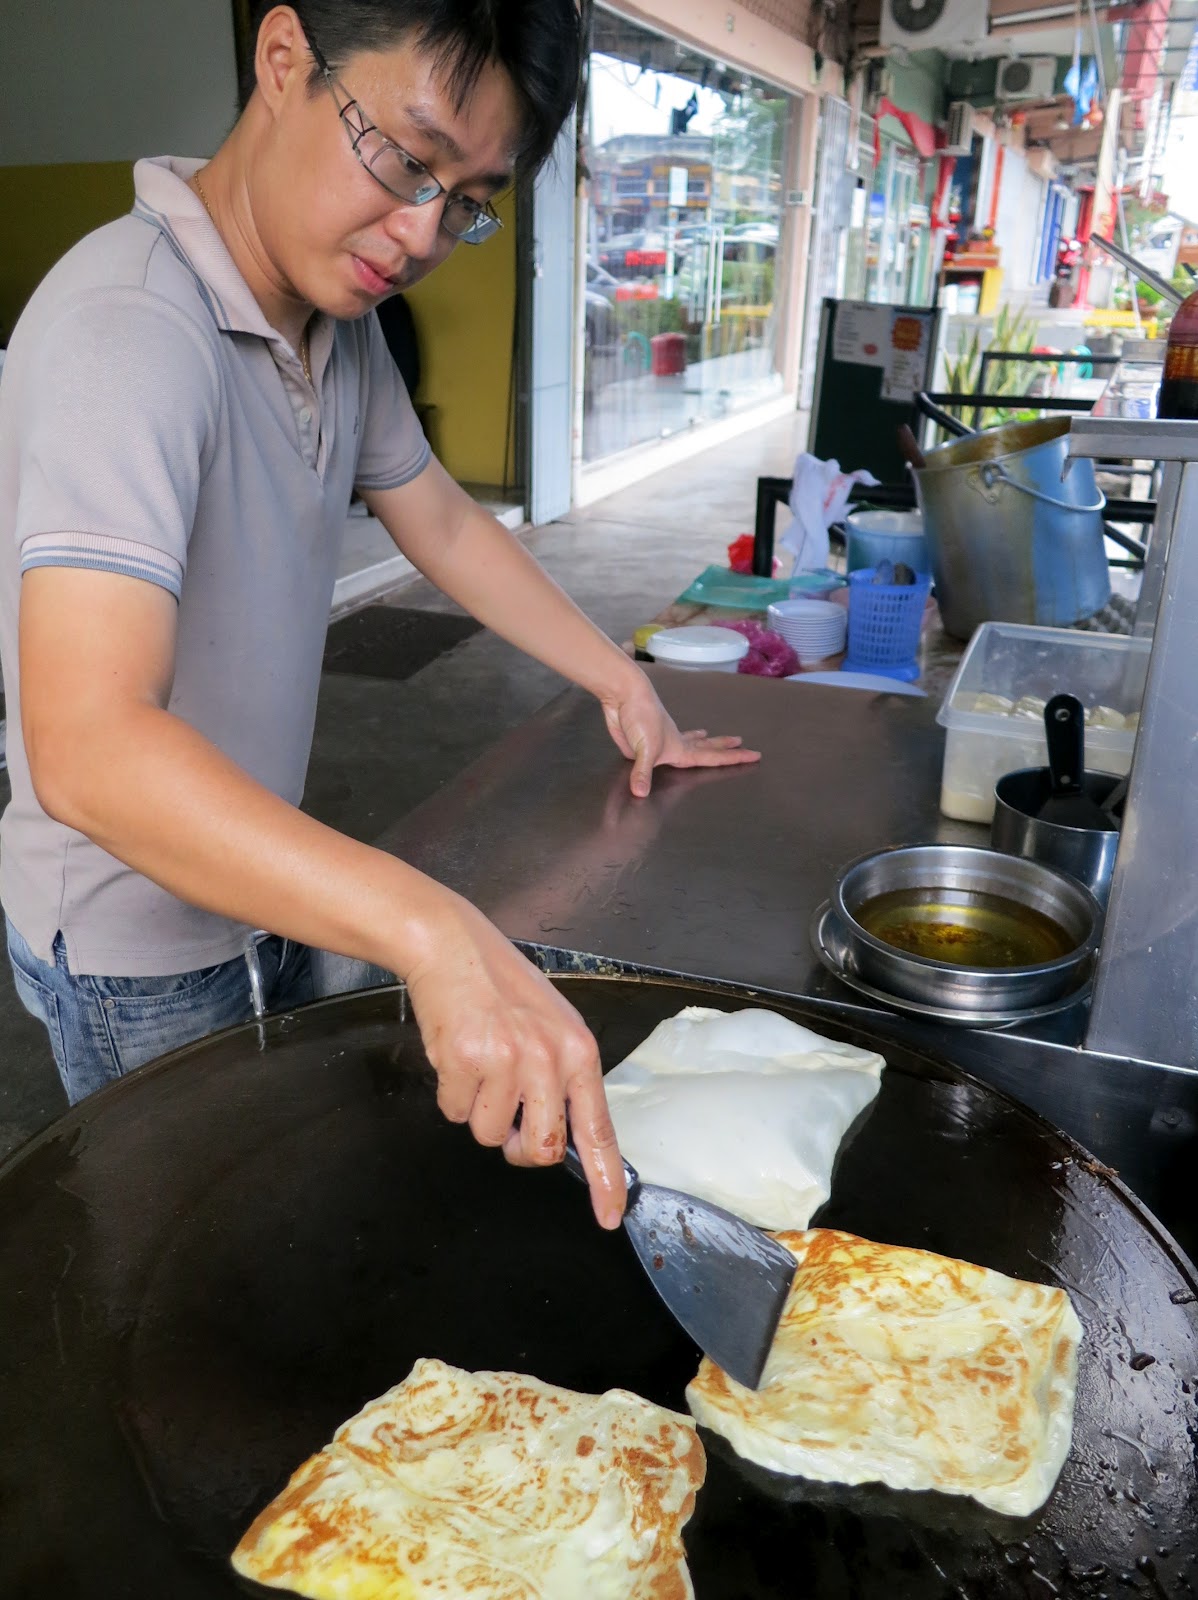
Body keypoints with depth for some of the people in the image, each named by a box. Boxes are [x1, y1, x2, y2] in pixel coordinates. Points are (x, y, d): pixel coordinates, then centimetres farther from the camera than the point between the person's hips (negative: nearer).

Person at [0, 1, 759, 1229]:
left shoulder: (338, 319, -3)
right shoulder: (129, 329, -31)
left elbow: (438, 519, 11)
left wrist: (620, 683, 9)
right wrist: (439, 939, -54)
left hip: (269, 884, 8)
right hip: (138, 946, -8)